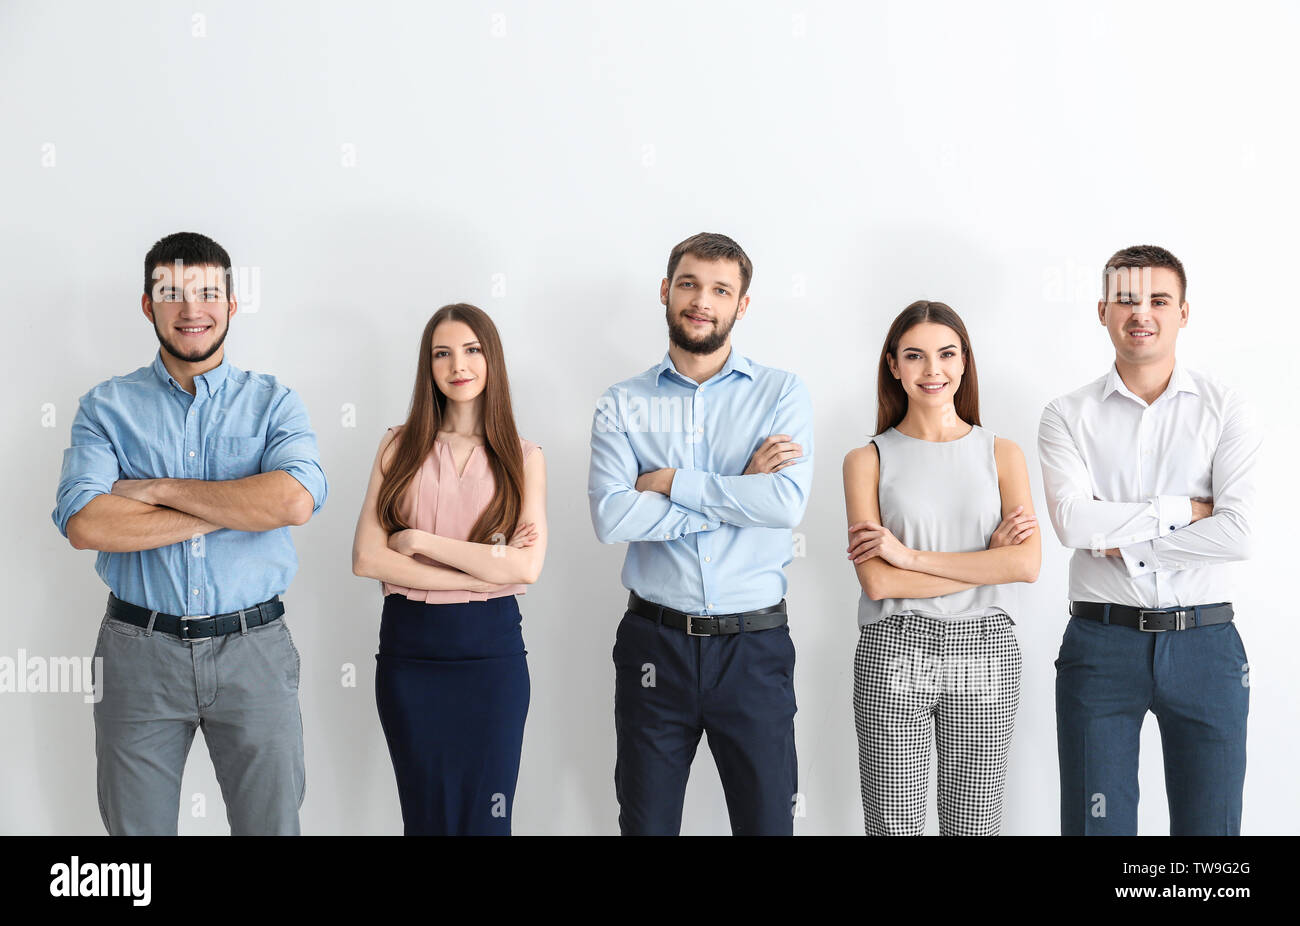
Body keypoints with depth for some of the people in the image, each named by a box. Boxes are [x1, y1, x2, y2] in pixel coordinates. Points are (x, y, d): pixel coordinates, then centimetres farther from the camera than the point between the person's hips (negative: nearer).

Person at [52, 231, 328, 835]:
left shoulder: (274, 403, 4)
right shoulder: (107, 406, 3)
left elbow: (297, 499, -17)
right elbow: (83, 523, -13)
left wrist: (159, 489, -14)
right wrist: (233, 508, -15)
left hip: (253, 649, 0)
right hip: (140, 650, 0)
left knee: (271, 822, 9)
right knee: (135, 826, 12)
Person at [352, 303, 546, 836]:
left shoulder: (524, 457, 2)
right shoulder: (400, 447, 4)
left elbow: (527, 567, -11)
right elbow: (367, 558, -7)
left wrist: (420, 540, -10)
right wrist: (481, 572, -12)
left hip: (491, 650, -1)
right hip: (409, 647, 1)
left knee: (486, 816, 6)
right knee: (425, 813, 10)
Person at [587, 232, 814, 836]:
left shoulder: (782, 394, 3)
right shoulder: (622, 405, 4)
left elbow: (787, 502, -14)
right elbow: (611, 517, -13)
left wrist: (669, 483, -11)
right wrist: (740, 491, -12)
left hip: (754, 647, -1)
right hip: (655, 645, 1)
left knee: (768, 821, 7)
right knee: (646, 823, 11)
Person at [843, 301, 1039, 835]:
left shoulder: (1001, 454, 7)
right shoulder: (868, 460, 3)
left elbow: (1027, 564, -7)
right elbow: (876, 581, -9)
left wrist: (909, 554, -10)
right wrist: (988, 559, -8)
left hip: (984, 655, 1)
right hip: (894, 656, -1)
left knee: (974, 826, 6)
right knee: (894, 825, 2)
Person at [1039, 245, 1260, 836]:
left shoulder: (1226, 410, 3)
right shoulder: (1068, 416, 4)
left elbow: (1237, 534, -9)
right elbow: (1073, 521, -12)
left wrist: (1120, 540, -8)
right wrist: (1183, 510, -10)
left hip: (1205, 645, 1)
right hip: (1101, 646, 0)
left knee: (1210, 822, 6)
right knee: (1096, 823, 4)